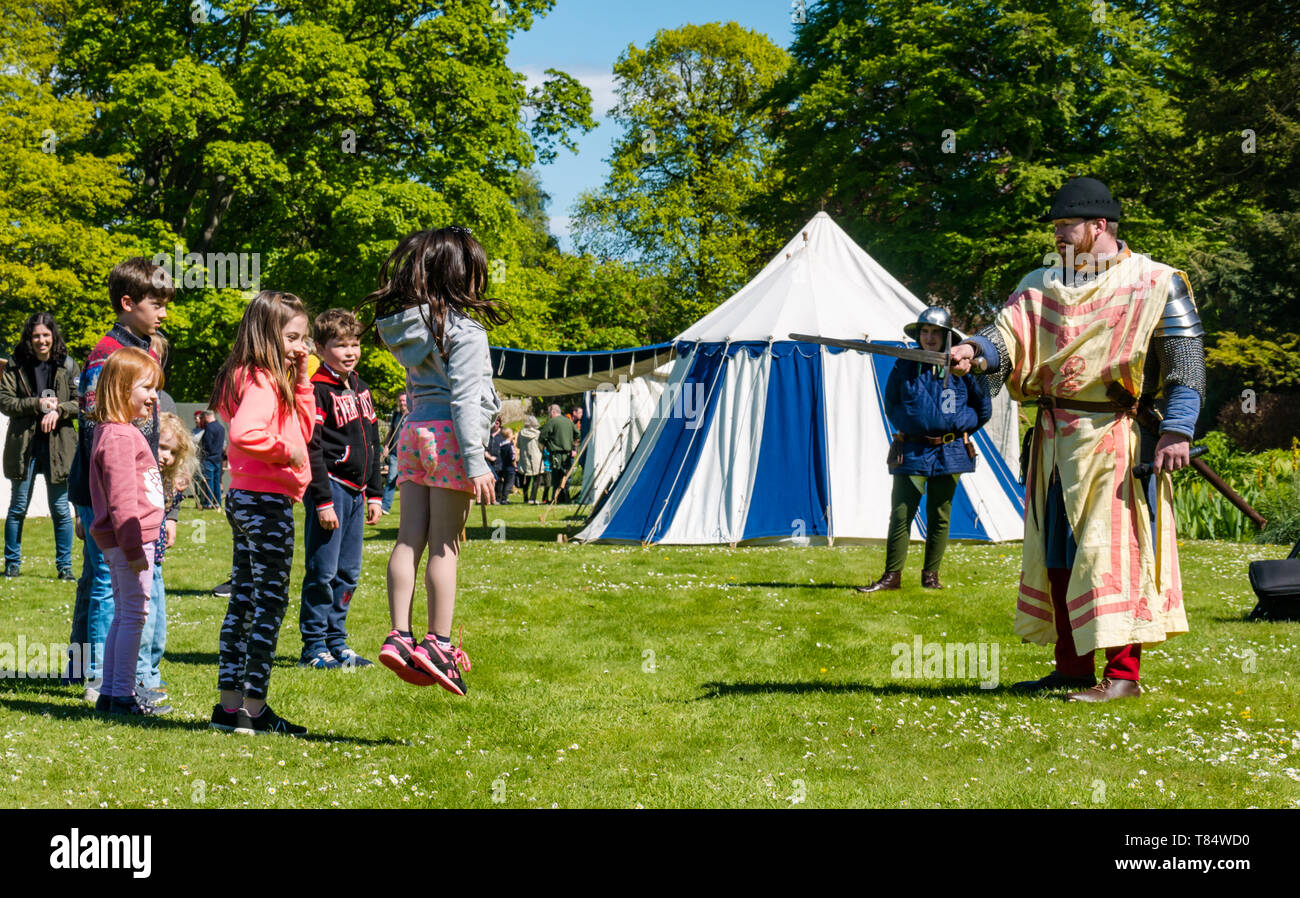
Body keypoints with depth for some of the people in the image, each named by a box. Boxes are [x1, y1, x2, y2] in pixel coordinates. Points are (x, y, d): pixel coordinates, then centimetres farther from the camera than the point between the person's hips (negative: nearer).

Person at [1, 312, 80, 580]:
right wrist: (36, 404, -14)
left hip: (58, 444, 0)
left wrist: (59, 410, -16)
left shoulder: (67, 366, 3)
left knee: (60, 509, 4)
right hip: (24, 444, 0)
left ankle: (65, 566, 13)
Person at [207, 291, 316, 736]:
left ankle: (230, 703, 16)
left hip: (244, 500, 10)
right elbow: (243, 432, -33)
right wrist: (284, 451, -19)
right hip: (266, 500, -10)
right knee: (270, 603, -6)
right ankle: (253, 710, -4)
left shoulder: (273, 380, 15)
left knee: (244, 600, 12)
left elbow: (302, 429, 19)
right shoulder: (260, 381, -16)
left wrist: (302, 381, 11)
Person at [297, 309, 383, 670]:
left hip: (355, 491, 8)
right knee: (323, 572, -6)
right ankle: (314, 646, 1)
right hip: (331, 487, -8)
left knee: (348, 573, 10)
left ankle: (336, 643, 18)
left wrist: (374, 494, 18)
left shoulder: (359, 387, 15)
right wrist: (323, 501, -17)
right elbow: (312, 449, -14)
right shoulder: (317, 390, -10)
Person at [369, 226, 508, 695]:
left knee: (409, 539, 5)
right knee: (445, 546, -2)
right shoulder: (463, 328, -9)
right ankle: (439, 644, 1)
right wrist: (476, 462, -14)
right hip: (449, 434, -7)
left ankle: (400, 635, 2)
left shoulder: (409, 324, 14)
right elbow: (463, 399, -14)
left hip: (413, 431, 7)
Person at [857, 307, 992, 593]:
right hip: (911, 451, 1)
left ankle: (931, 574, 17)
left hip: (948, 452, 0)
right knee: (900, 514, -3)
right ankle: (892, 575, 2)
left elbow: (984, 408, 9)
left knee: (939, 516, 6)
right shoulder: (905, 366, 2)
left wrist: (960, 428, 9)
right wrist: (907, 428, 11)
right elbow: (890, 406, 16)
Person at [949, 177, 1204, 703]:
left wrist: (1176, 430, -15)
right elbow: (1010, 329, -2)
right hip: (1055, 441, 6)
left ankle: (1123, 674, -4)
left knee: (1112, 549, -8)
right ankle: (1072, 667, 17)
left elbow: (1185, 364, -4)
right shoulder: (1042, 285, 14)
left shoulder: (1156, 285, -1)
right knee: (1056, 551, 8)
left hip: (1116, 438, -6)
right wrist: (975, 349, -24)